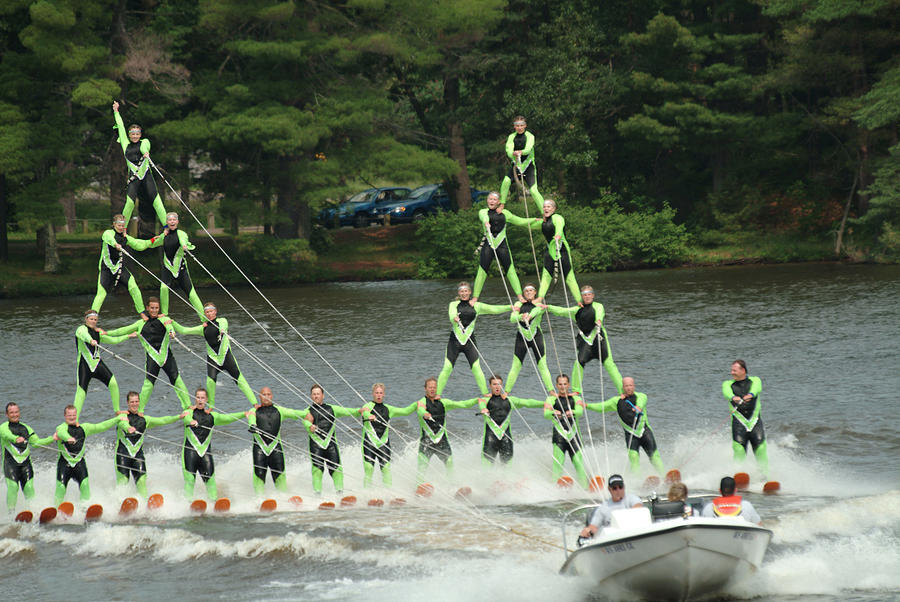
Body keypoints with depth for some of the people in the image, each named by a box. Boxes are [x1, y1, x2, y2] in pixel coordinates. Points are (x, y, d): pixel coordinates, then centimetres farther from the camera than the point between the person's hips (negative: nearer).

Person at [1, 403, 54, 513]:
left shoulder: (26, 428, 22)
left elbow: (36, 442, 20)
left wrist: (52, 438, 9)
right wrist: (16, 438, -40)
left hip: (25, 462, 3)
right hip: (10, 462, -3)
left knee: (29, 488, -11)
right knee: (13, 487, -19)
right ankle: (11, 511, -15)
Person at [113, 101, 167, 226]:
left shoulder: (144, 142, 11)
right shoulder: (126, 144, 14)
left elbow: (145, 148, -12)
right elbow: (121, 126, 19)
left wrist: (146, 153, -35)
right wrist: (116, 111, 25)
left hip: (146, 175, 0)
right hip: (133, 177, 0)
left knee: (156, 200, -7)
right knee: (130, 202, -15)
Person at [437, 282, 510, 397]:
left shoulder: (476, 306, 9)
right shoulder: (453, 304, 5)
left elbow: (494, 309, 7)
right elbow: (452, 315, -14)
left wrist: (511, 307, -1)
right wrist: (454, 318, -38)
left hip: (469, 341, 1)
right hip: (455, 340, -1)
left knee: (476, 367, -8)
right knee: (447, 368, -6)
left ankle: (485, 393, 0)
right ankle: (437, 394, 0)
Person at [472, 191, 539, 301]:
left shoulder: (505, 213, 14)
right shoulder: (483, 211, 7)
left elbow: (519, 221, 25)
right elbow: (483, 216, -17)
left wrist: (534, 220, 24)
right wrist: (486, 222, -40)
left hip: (502, 245, 1)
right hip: (488, 245, -1)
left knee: (510, 270, -4)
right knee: (482, 270, -5)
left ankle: (520, 296, -4)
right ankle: (475, 297, -1)